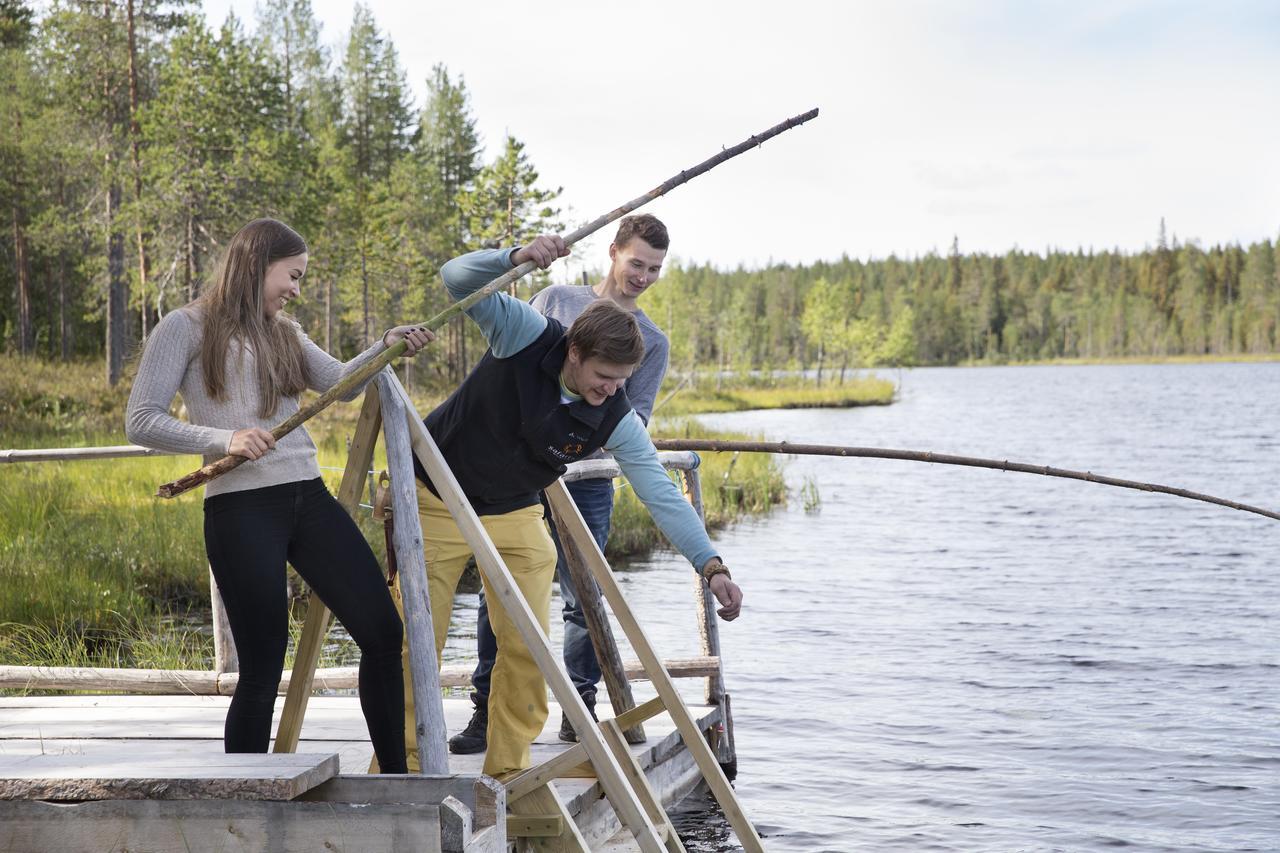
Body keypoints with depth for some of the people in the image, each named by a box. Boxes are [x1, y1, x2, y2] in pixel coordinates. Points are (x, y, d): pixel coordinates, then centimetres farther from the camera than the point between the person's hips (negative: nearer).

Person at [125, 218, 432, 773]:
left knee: (382, 632, 0)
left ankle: (396, 779, 11)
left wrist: (386, 348, -15)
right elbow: (140, 421, -5)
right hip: (240, 510, -6)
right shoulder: (187, 328, 1)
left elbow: (340, 382, 4)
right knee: (262, 665, -4)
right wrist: (224, 440, -19)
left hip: (308, 499, 6)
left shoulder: (283, 332, 20)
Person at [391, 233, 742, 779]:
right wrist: (517, 258, -50)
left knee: (527, 646, -2)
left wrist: (710, 565, -26)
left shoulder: (617, 421, -19)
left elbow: (661, 494, -18)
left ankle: (507, 772, 14)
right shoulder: (525, 335, -25)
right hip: (436, 500, -3)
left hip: (514, 513, 3)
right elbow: (458, 279, -31)